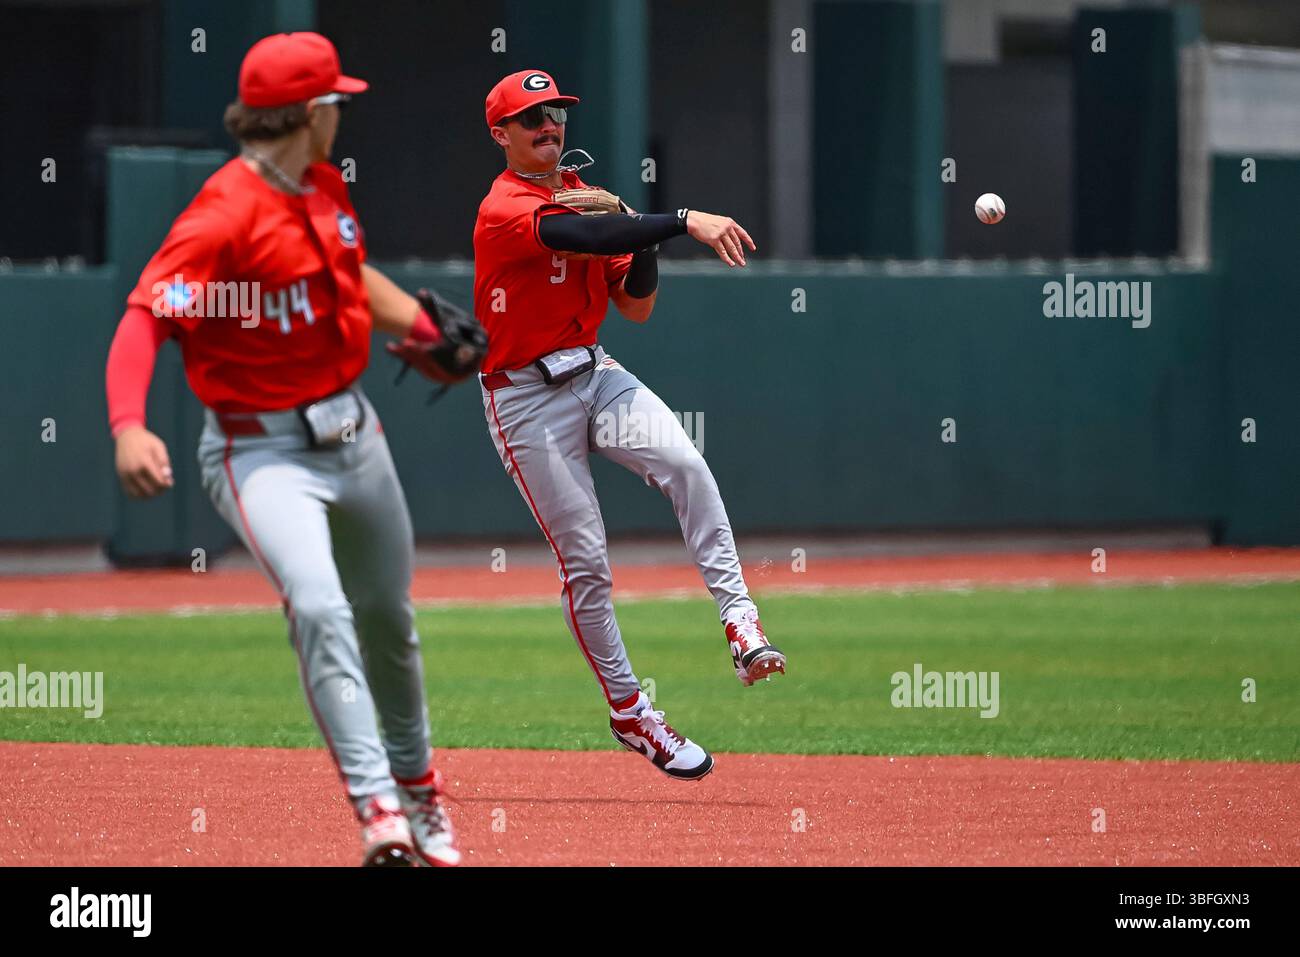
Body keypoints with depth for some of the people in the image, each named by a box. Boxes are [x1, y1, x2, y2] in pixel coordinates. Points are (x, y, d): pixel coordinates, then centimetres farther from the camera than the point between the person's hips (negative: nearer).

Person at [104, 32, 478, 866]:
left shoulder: (326, 187, 5)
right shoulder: (226, 216, -22)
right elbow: (146, 318, -31)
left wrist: (429, 327, 11)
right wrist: (129, 427, -46)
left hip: (353, 432, 8)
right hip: (263, 450, -8)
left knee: (388, 617, 20)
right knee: (319, 607, -27)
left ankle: (416, 785, 42)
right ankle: (377, 808, -29)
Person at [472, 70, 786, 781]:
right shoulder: (506, 210, -15)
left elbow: (636, 307, 10)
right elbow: (585, 237, -36)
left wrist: (641, 238, -9)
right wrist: (683, 221, -43)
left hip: (596, 374, 6)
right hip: (527, 397, -6)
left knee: (684, 463, -24)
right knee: (584, 560, -3)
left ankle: (740, 621, -27)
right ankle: (627, 710, 11)